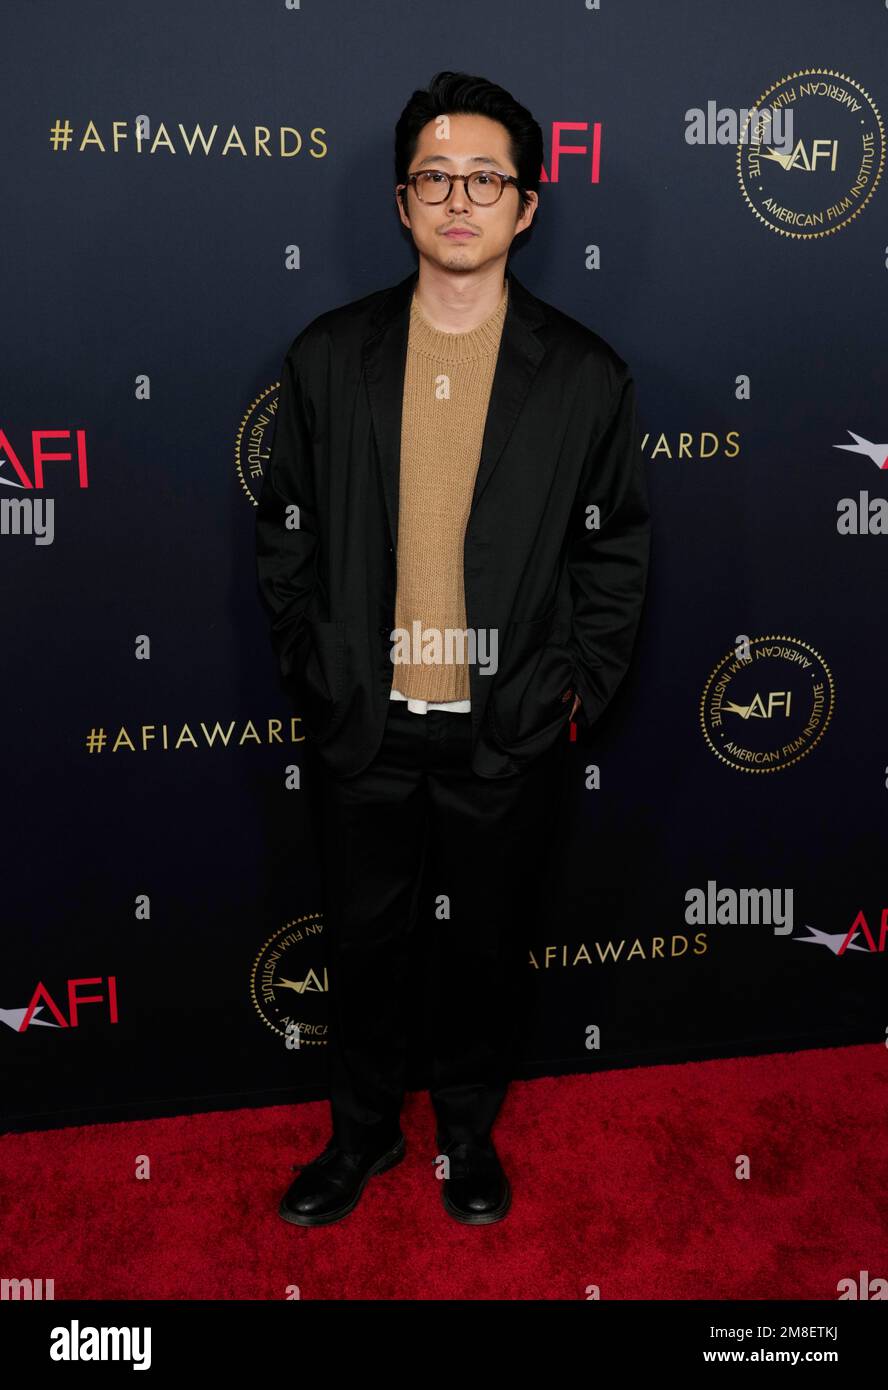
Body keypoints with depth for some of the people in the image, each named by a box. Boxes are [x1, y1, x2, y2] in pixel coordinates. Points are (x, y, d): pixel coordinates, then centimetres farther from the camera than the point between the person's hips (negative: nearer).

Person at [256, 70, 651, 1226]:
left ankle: (470, 1131, 41)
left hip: (507, 732, -1)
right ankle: (363, 1131, 40)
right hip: (361, 726, 1)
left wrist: (573, 694, -4)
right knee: (362, 939, 16)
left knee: (483, 943, 16)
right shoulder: (328, 357, -2)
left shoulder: (586, 375, -5)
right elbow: (285, 533, 4)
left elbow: (617, 552, 1)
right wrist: (312, 676, -1)